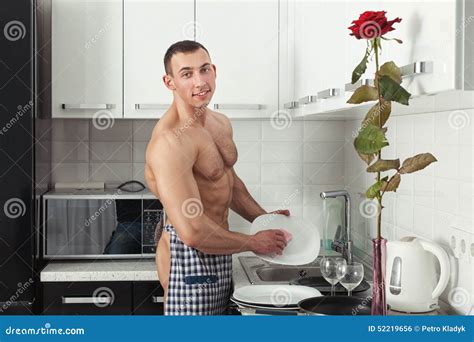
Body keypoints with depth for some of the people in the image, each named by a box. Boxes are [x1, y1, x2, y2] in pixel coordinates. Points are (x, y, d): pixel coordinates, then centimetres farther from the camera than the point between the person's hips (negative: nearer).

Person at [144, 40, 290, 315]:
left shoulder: (222, 124, 6)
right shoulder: (170, 141, -24)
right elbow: (191, 232, -30)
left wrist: (263, 218, 11)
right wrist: (253, 243, -17)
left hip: (219, 254, 9)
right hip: (190, 256, -9)